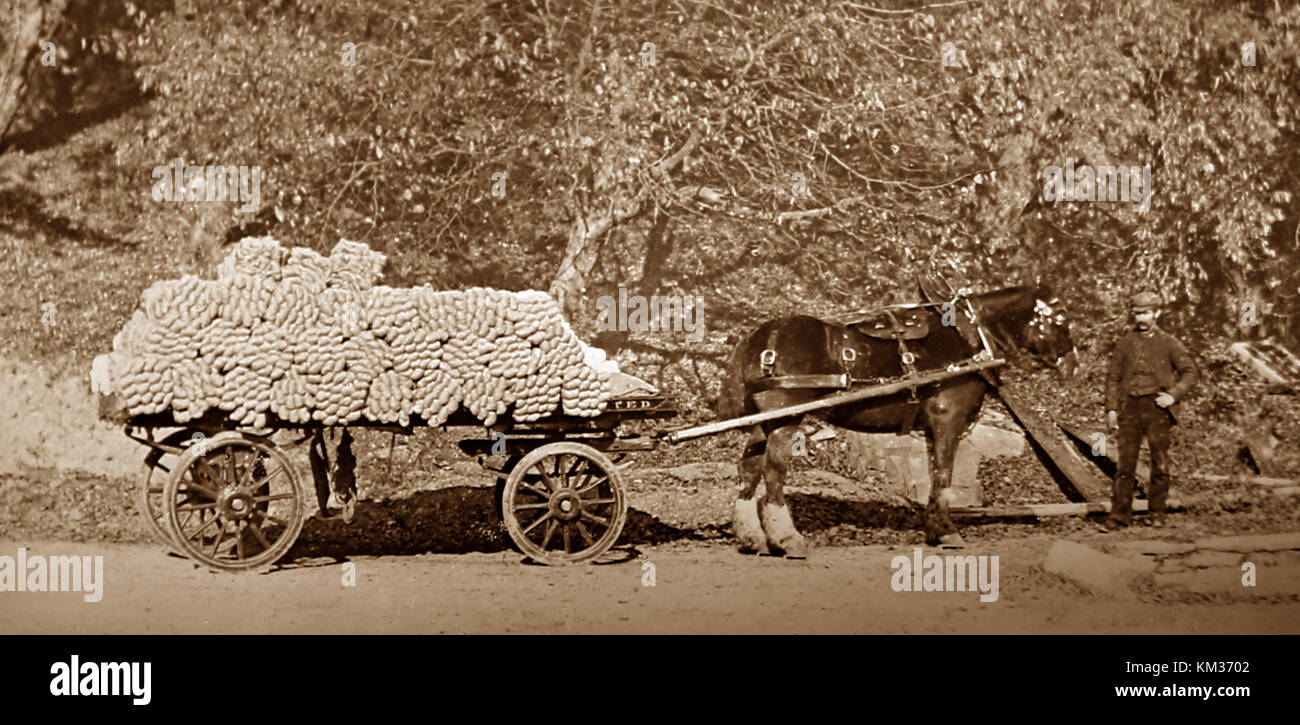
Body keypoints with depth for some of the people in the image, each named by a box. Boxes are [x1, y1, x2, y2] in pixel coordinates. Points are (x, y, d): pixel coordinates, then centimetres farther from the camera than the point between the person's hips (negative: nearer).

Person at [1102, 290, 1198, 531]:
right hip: (1130, 408, 1)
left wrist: (1174, 395, -10)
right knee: (1125, 462, -2)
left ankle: (1156, 513, 15)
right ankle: (1120, 515, 0)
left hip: (1157, 407, -1)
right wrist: (1111, 408, 3)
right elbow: (1113, 377, 11)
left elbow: (1189, 372, 4)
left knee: (1160, 463, 3)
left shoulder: (1169, 343, 5)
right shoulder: (1125, 343, 10)